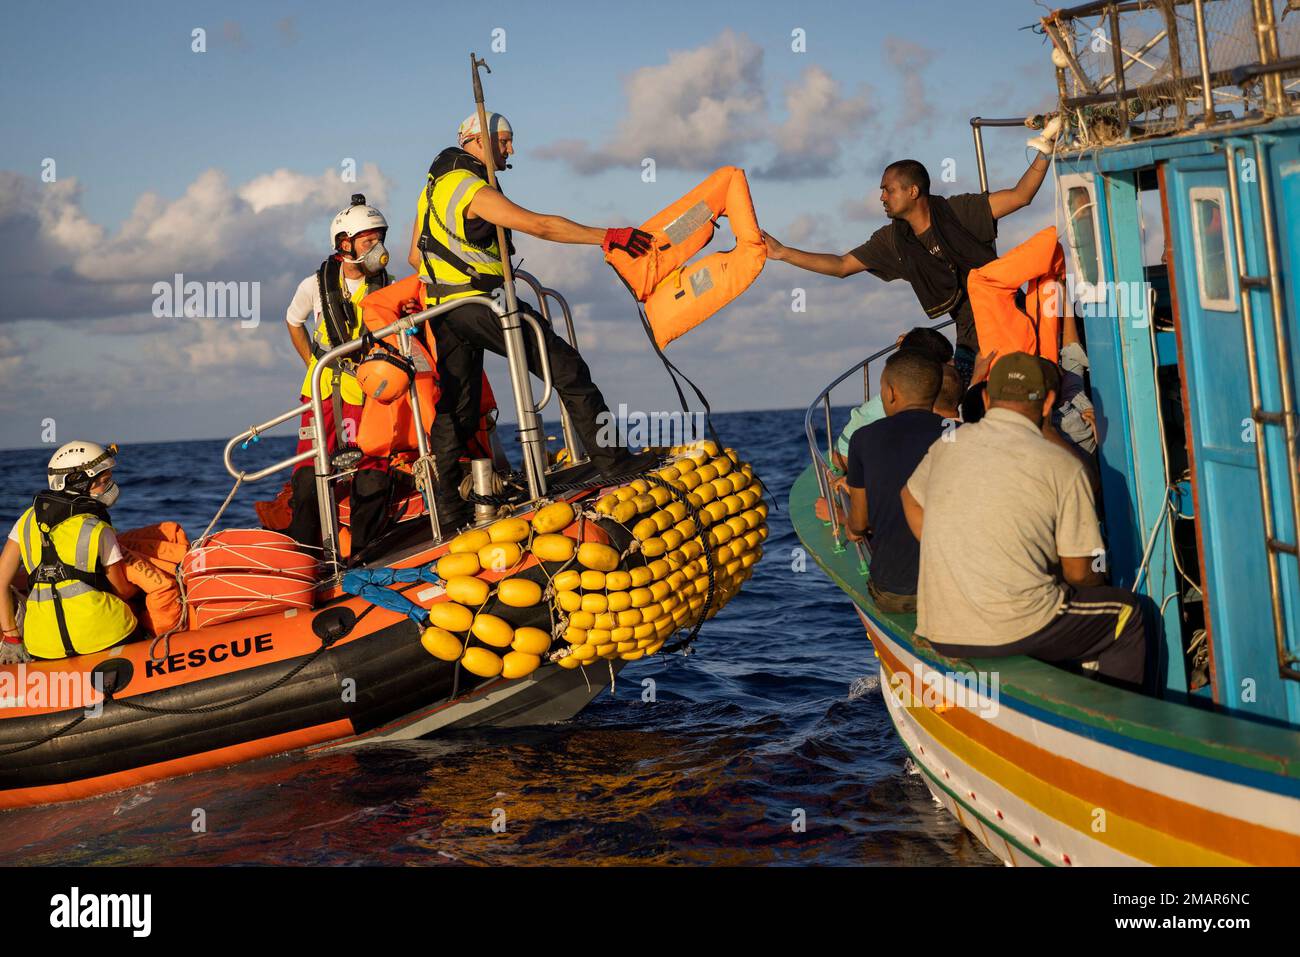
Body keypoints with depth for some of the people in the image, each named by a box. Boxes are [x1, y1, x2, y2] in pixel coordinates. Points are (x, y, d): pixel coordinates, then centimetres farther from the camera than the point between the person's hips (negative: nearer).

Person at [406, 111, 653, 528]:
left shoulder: (434, 185, 16)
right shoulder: (473, 190, -13)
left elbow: (416, 255, 22)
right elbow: (539, 225, -21)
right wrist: (607, 236, -19)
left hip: (443, 308, 9)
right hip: (481, 305, -9)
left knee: (456, 408, 11)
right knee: (567, 370, -5)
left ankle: (447, 508, 11)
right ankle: (614, 464, -6)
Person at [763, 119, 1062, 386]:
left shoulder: (958, 211, -8)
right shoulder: (892, 240, 6)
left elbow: (1019, 196, -11)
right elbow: (841, 265, 10)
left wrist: (1045, 151, -21)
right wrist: (782, 252, 4)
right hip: (970, 340, 4)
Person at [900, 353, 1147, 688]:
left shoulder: (948, 444, 7)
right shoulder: (1063, 466, -6)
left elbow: (911, 500, 26)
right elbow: (1079, 571, -1)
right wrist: (1098, 582, 22)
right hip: (1018, 631, -5)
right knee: (1126, 613, 18)